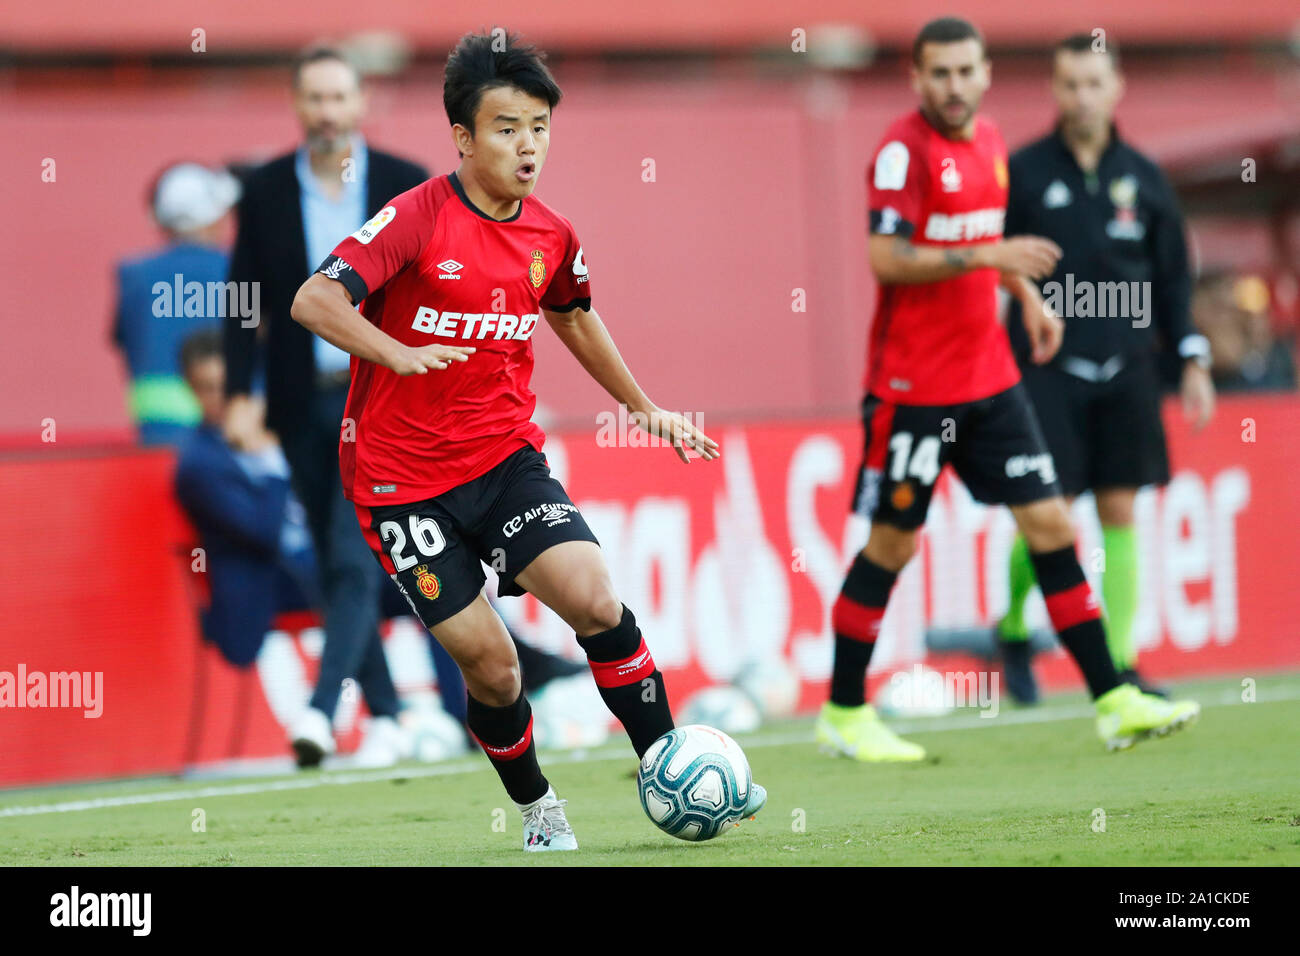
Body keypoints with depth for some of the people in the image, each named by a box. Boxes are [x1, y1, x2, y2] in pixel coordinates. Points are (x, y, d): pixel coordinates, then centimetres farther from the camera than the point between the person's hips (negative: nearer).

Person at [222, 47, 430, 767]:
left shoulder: (408, 186, 0)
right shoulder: (265, 191, 3)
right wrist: (240, 393, -4)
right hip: (302, 404, 3)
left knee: (354, 557, -16)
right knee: (336, 565, 9)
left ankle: (323, 709, -22)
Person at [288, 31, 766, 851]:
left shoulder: (552, 237, 2)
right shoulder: (417, 219, -16)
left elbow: (575, 317, 24)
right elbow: (314, 302, -26)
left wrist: (645, 409, 28)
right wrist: (401, 354, -41)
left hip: (506, 458, 4)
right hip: (403, 478, -4)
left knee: (596, 600, -16)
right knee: (489, 662, -6)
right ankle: (538, 812, 20)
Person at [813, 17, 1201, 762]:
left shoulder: (989, 142, 11)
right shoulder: (904, 150, -12)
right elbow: (886, 258, -20)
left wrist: (1027, 296, 13)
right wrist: (987, 255, -26)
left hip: (989, 377, 7)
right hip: (913, 385, -7)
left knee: (1050, 523, 3)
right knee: (892, 542, 0)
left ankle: (1114, 701, 4)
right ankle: (843, 715, 13)